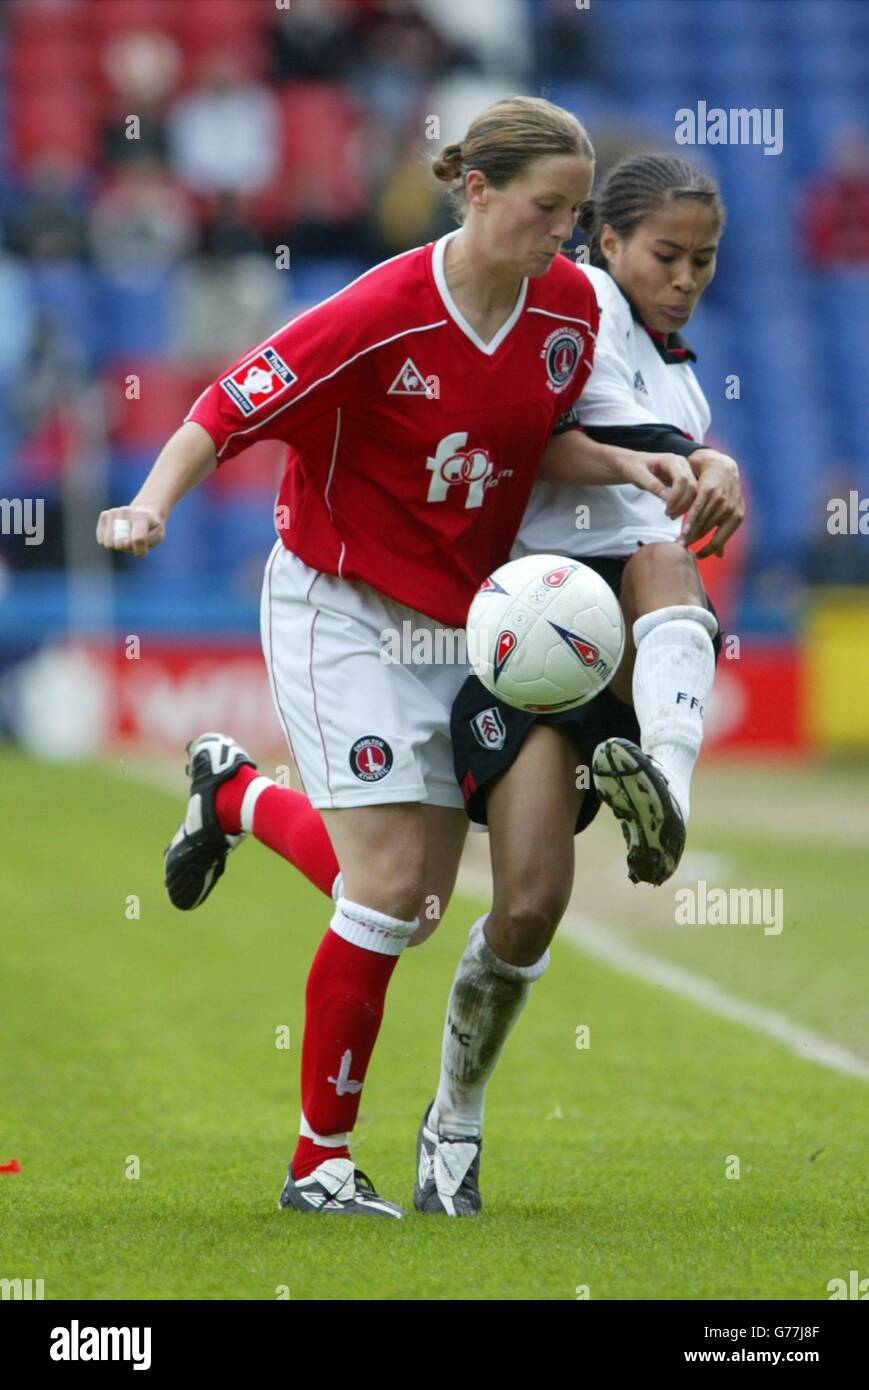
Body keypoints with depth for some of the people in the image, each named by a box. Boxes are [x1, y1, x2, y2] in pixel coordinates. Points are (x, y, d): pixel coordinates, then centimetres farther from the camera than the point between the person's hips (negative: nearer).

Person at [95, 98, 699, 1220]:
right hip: (341, 610, -6)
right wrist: (151, 506, -34)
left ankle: (235, 792, 36)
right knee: (390, 882, -14)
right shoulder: (382, 316, -23)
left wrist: (627, 463, -9)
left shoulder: (570, 308, -4)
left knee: (418, 895, 7)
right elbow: (229, 410, -19)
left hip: (456, 621, 6)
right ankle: (320, 1160, 0)